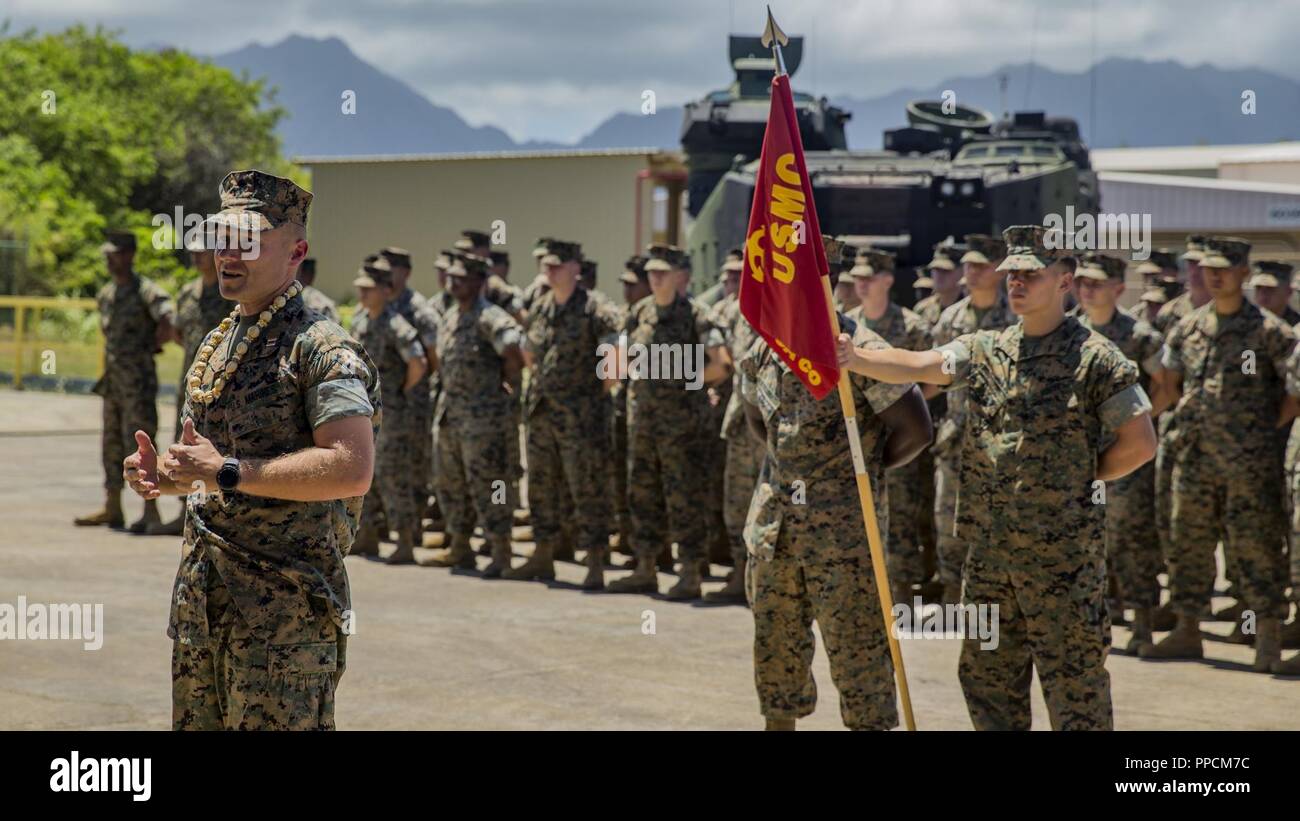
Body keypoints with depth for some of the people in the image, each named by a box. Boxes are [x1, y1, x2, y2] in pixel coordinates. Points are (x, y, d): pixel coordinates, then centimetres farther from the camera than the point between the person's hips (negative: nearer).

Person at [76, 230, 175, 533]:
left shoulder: (146, 292, -12)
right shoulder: (105, 294, 13)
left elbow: (170, 325, -25)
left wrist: (150, 347, -11)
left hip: (139, 382, -8)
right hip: (113, 380, 9)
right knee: (112, 445, 11)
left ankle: (151, 513, -5)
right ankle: (112, 509, 18)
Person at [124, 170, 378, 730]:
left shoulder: (320, 349, -12)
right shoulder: (217, 345, 16)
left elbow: (352, 469, -24)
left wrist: (226, 472, -22)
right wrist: (162, 475, 3)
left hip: (285, 604, -9)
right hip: (201, 597, 9)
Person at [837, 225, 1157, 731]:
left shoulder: (1095, 358, -7)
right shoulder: (985, 351, 9)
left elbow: (1139, 444, -9)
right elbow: (917, 366, -6)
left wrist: (1081, 479, -4)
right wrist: (855, 360, -21)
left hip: (1061, 554, -6)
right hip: (989, 550, 6)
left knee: (1073, 680, 0)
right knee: (987, 675, 13)